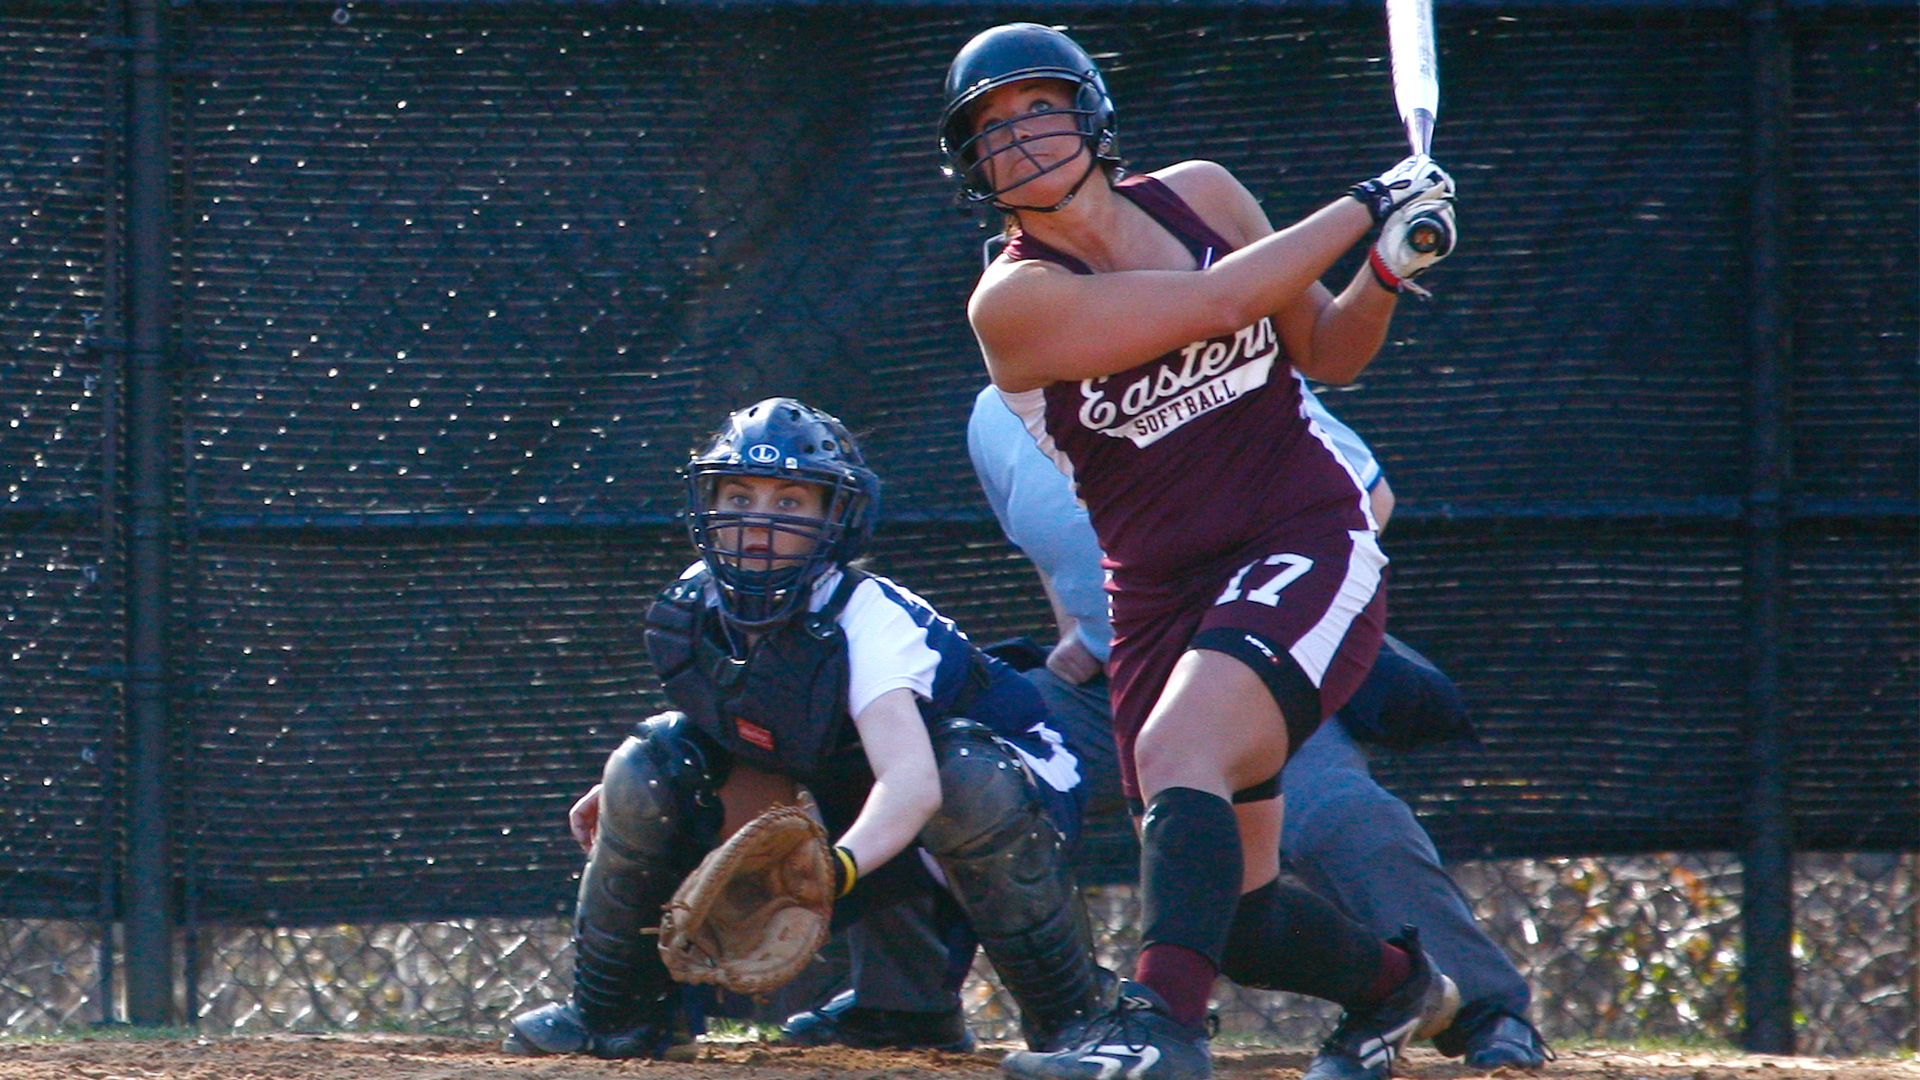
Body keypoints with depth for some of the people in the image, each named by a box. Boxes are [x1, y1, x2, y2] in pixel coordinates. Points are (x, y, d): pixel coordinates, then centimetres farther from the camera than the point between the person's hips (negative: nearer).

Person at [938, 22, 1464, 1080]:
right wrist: (1365, 209, -11)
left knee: (1179, 753, -30)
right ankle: (1397, 985, 36)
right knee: (1234, 909, 5)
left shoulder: (1200, 194, 4)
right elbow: (1218, 299, -19)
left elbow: (1328, 351, 15)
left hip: (1309, 548, -1)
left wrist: (1387, 272, -6)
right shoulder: (1012, 299, -10)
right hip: (1163, 590, 1)